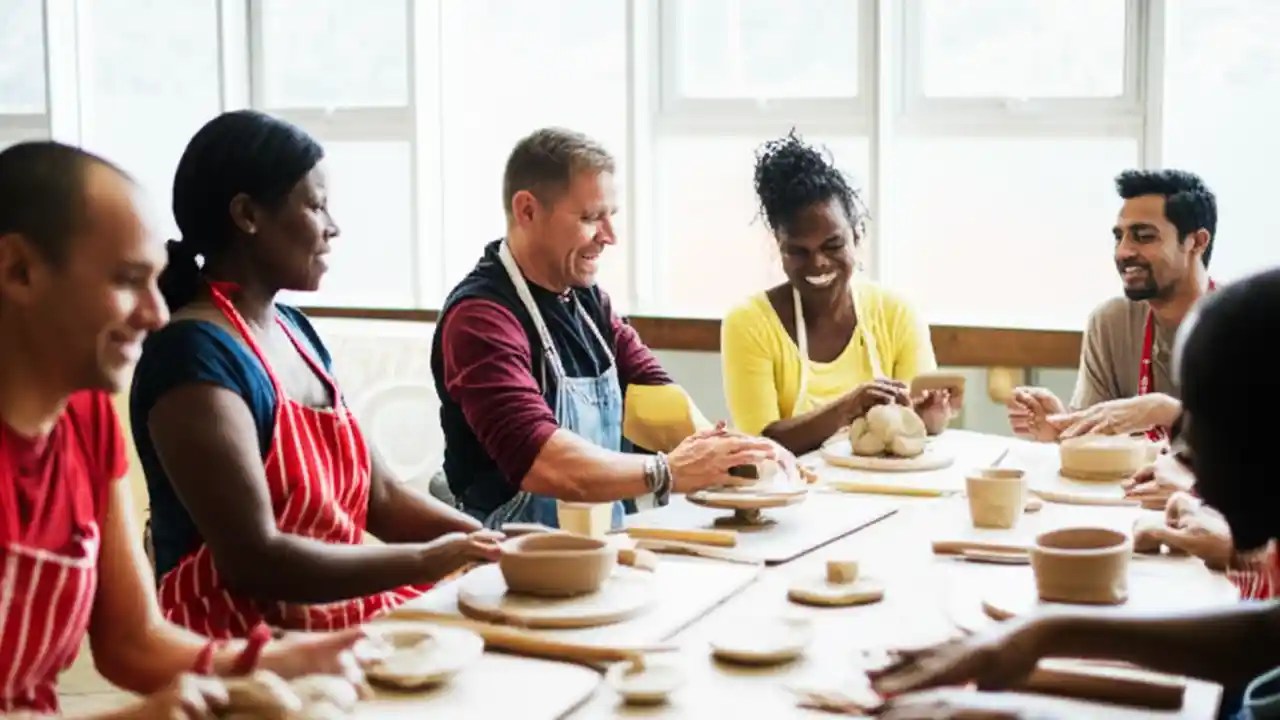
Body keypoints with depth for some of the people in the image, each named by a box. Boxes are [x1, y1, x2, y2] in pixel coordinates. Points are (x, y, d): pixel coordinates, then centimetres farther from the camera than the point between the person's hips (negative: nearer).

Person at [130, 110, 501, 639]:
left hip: (349, 623, 8)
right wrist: (424, 561, -16)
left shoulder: (293, 329, 12)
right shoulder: (195, 355, -15)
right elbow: (253, 558, -21)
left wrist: (488, 542, -1)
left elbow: (379, 496, 13)